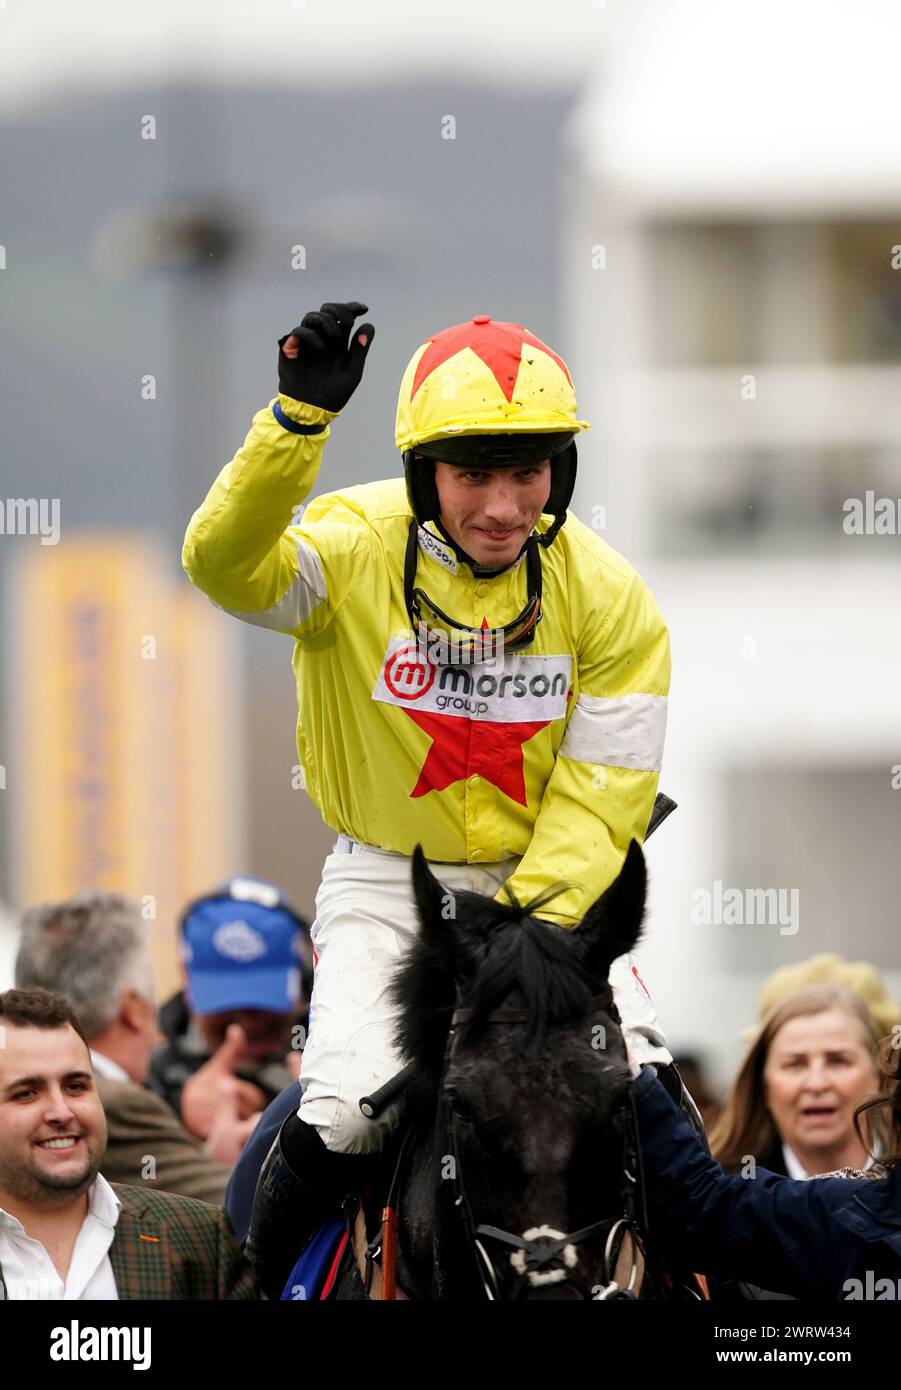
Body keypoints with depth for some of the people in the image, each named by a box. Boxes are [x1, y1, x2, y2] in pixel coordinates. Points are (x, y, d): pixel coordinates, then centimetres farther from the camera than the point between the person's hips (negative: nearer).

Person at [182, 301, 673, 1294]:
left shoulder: (608, 598, -8)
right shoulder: (357, 548, -13)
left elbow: (601, 793, -7)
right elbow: (227, 565, -35)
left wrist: (527, 925, -20)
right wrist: (300, 418, -47)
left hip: (547, 879, 2)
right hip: (386, 881, -2)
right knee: (351, 1109, -21)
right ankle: (271, 1269, 9)